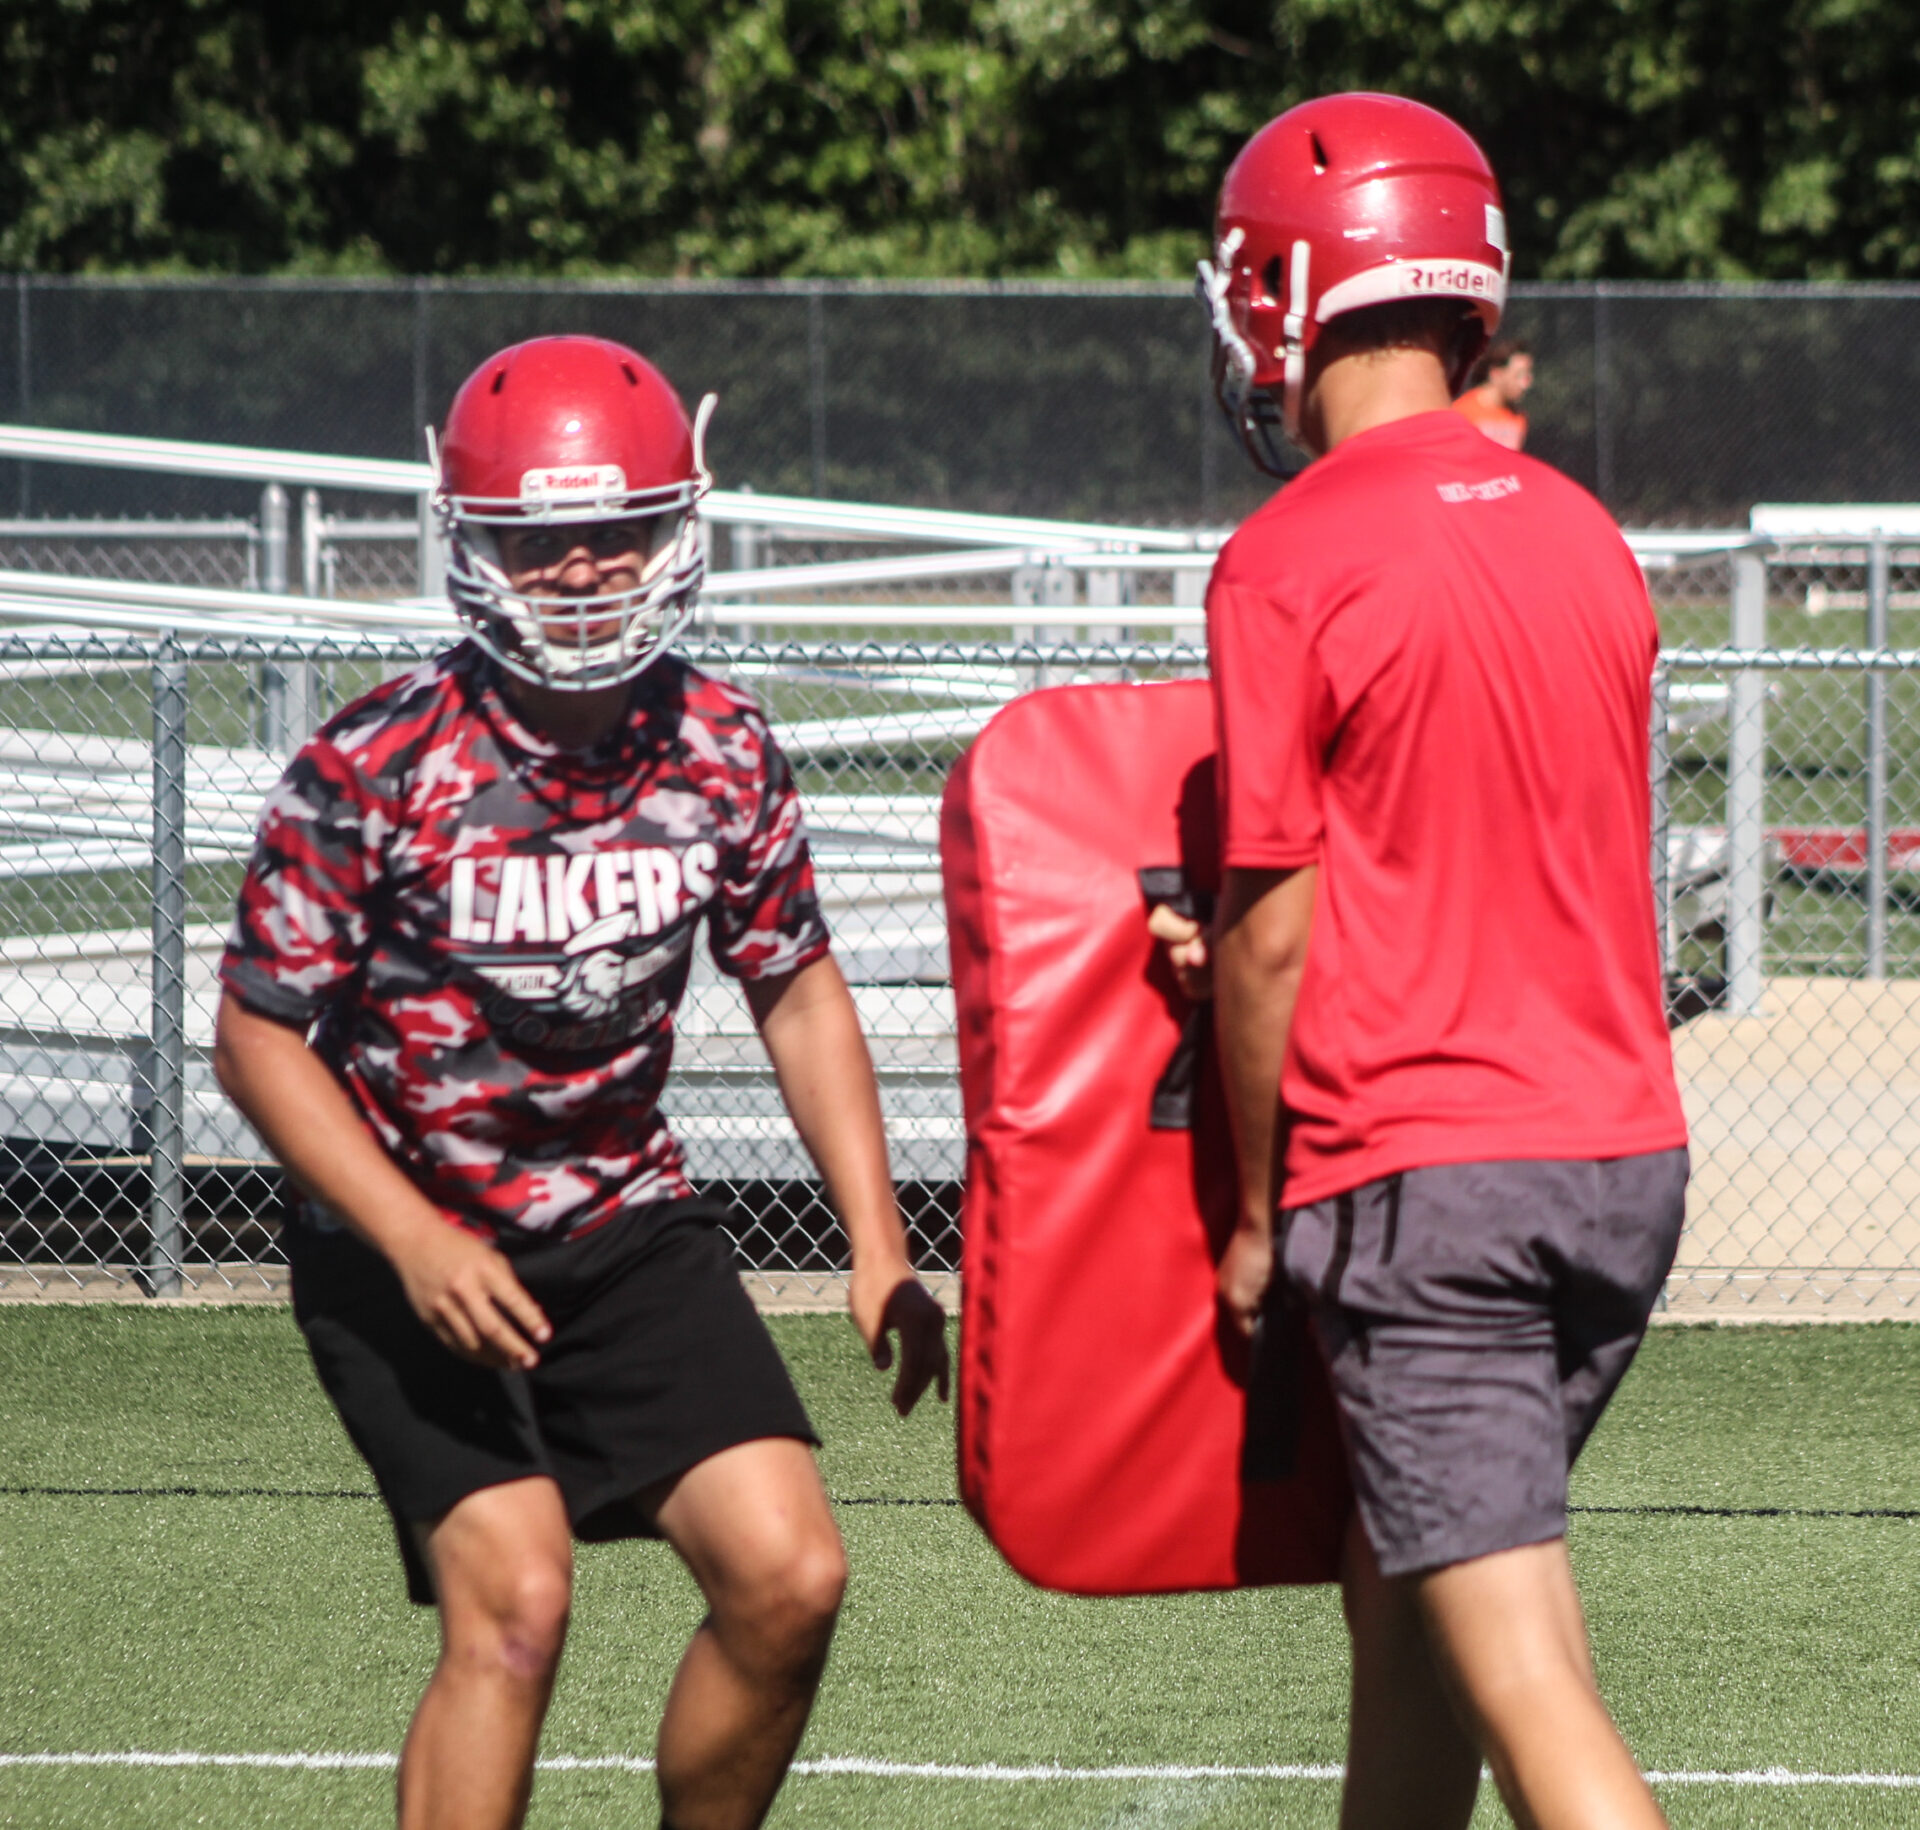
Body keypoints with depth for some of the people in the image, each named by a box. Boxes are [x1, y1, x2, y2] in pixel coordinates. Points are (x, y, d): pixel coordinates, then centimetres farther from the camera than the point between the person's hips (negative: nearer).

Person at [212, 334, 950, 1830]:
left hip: (628, 1224, 4)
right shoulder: (374, 769, -18)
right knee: (512, 1599, -20)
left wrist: (879, 1246, 1)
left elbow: (797, 990, 9)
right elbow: (260, 1033, -12)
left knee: (789, 1577, -6)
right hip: (408, 1248, -4)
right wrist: (416, 1241, -24)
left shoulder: (724, 754, -5)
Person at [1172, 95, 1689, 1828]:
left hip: (1423, 1180, -7)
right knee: (1401, 1602, 22)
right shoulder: (1585, 538, 9)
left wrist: (1258, 1214, 2)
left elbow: (1271, 935, -9)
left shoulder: (1292, 563, -11)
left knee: (1531, 1690, -11)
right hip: (1624, 1149, 7)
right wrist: (1255, 954, 18)